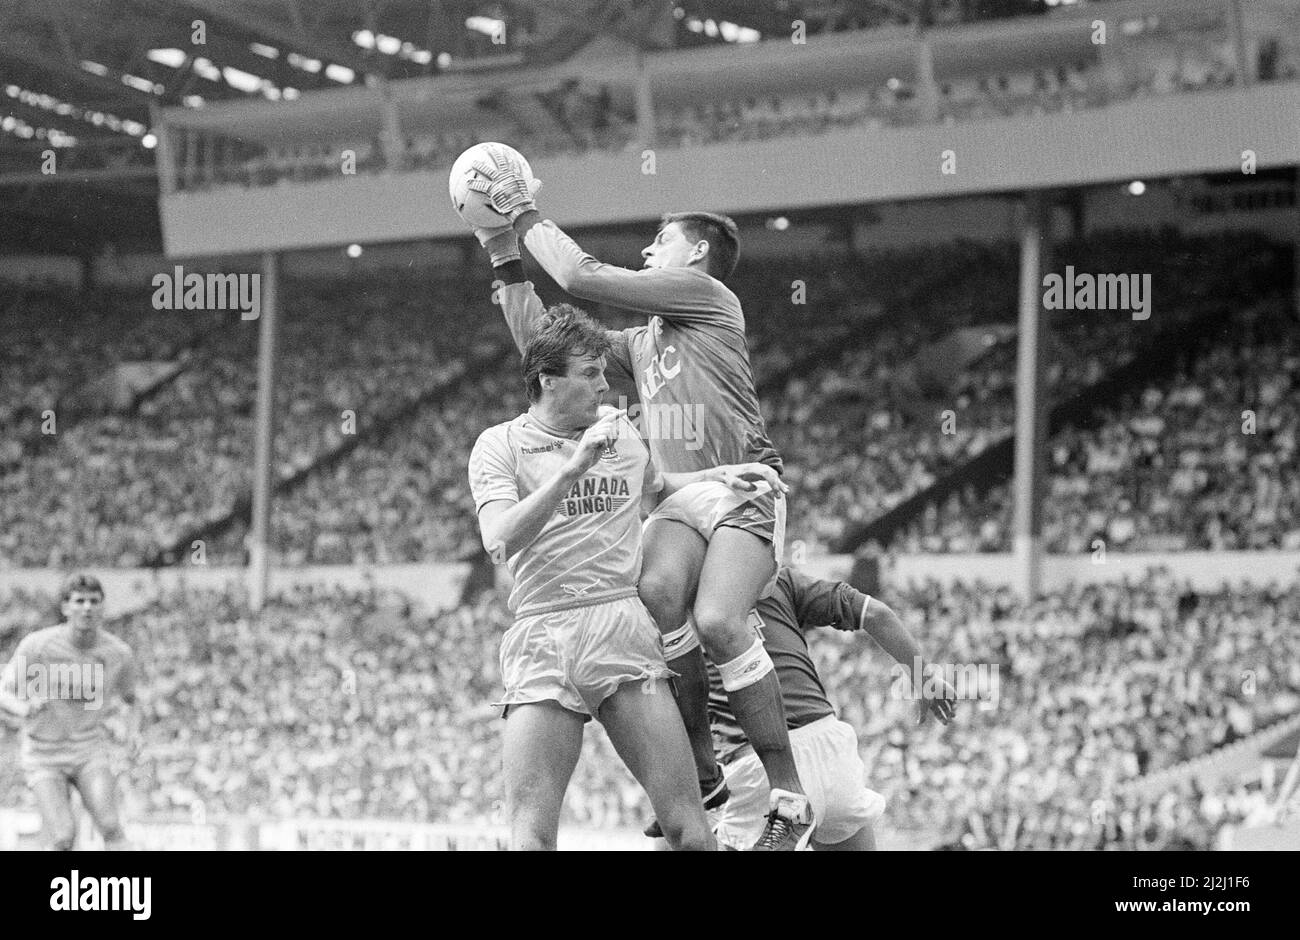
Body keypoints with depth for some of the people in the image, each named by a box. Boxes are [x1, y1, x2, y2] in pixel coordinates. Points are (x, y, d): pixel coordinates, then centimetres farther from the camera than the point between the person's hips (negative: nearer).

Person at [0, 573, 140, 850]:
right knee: (63, 840, -14)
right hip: (44, 755, -1)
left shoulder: (119, 653, -6)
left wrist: (133, 731, -9)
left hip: (89, 750, 2)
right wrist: (25, 708, -33)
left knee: (109, 826, -21)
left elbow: (128, 700, 13)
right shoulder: (36, 645, -14)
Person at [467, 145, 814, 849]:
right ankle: (702, 777, -21)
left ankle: (791, 798, -21)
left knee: (716, 620, -29)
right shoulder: (640, 341, 27)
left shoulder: (704, 293, 2)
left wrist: (525, 215, 8)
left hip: (744, 491, -6)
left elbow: (583, 277, -3)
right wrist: (506, 261, 25)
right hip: (680, 499, 6)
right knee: (658, 592, -27)